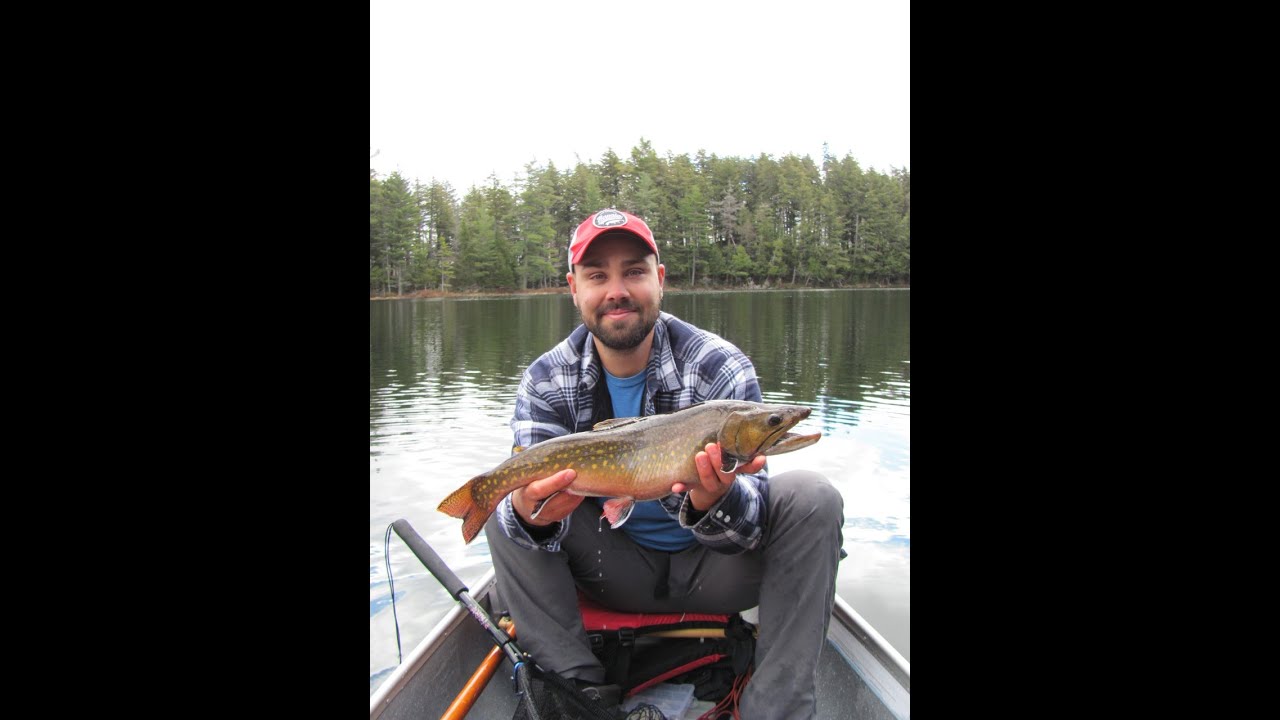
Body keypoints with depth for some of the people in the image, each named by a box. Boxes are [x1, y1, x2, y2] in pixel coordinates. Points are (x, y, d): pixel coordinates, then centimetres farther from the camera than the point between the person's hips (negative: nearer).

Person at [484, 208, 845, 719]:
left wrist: (713, 503, -46)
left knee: (811, 497, -25)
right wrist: (531, 515, -42)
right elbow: (527, 496, -17)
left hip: (708, 570, -1)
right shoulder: (547, 382, -9)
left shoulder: (722, 369, -17)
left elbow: (750, 523, -21)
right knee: (503, 504, -19)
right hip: (616, 571, 2)